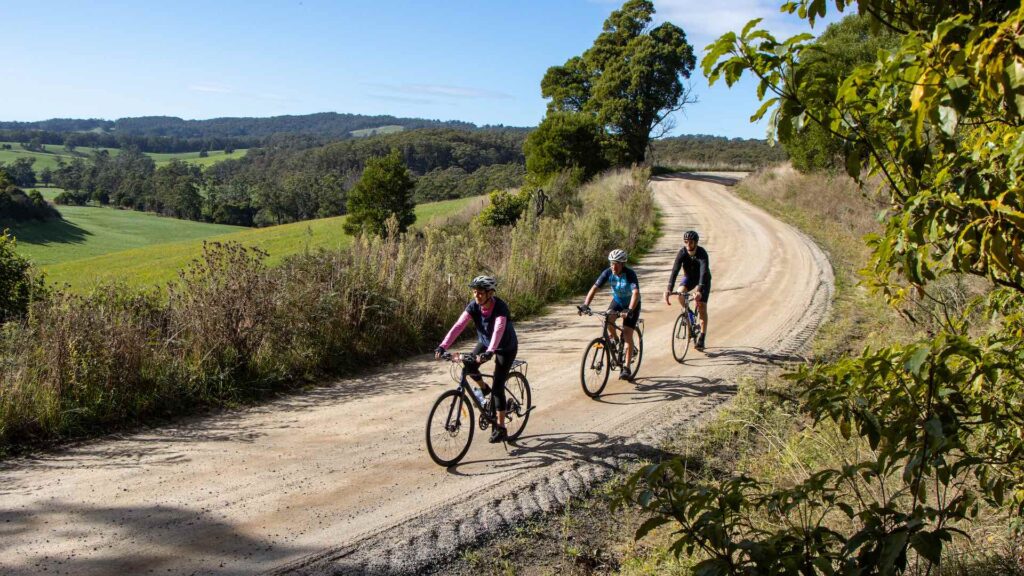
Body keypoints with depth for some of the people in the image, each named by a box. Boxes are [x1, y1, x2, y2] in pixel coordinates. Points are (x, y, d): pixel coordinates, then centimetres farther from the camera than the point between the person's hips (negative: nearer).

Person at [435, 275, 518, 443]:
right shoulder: (473, 305, -19)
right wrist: (443, 346, -39)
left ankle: (501, 429, -1)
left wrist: (489, 352, -63)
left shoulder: (500, 307, -33)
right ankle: (483, 388, 11)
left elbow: (498, 330, -47)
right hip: (485, 342, 5)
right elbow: (459, 325, -27)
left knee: (497, 387, -11)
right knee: (469, 365, -22)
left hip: (506, 347, -5)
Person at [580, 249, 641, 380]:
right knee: (608, 319, -27)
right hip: (617, 300, 4)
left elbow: (636, 293, -44)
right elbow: (594, 288, -24)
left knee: (627, 334, -14)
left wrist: (630, 310, -59)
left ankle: (626, 368, -10)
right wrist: (585, 304, -38)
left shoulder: (630, 274, -31)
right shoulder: (608, 272, -20)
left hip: (632, 304, -4)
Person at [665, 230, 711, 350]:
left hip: (703, 279, -2)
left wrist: (699, 290, -59)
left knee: (702, 307, -8)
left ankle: (702, 338, 1)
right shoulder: (682, 252, -24)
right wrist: (668, 289, -46)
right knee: (680, 293, -28)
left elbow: (704, 272, -44)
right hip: (689, 277, 2)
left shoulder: (702, 253, -32)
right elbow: (675, 270, -33)